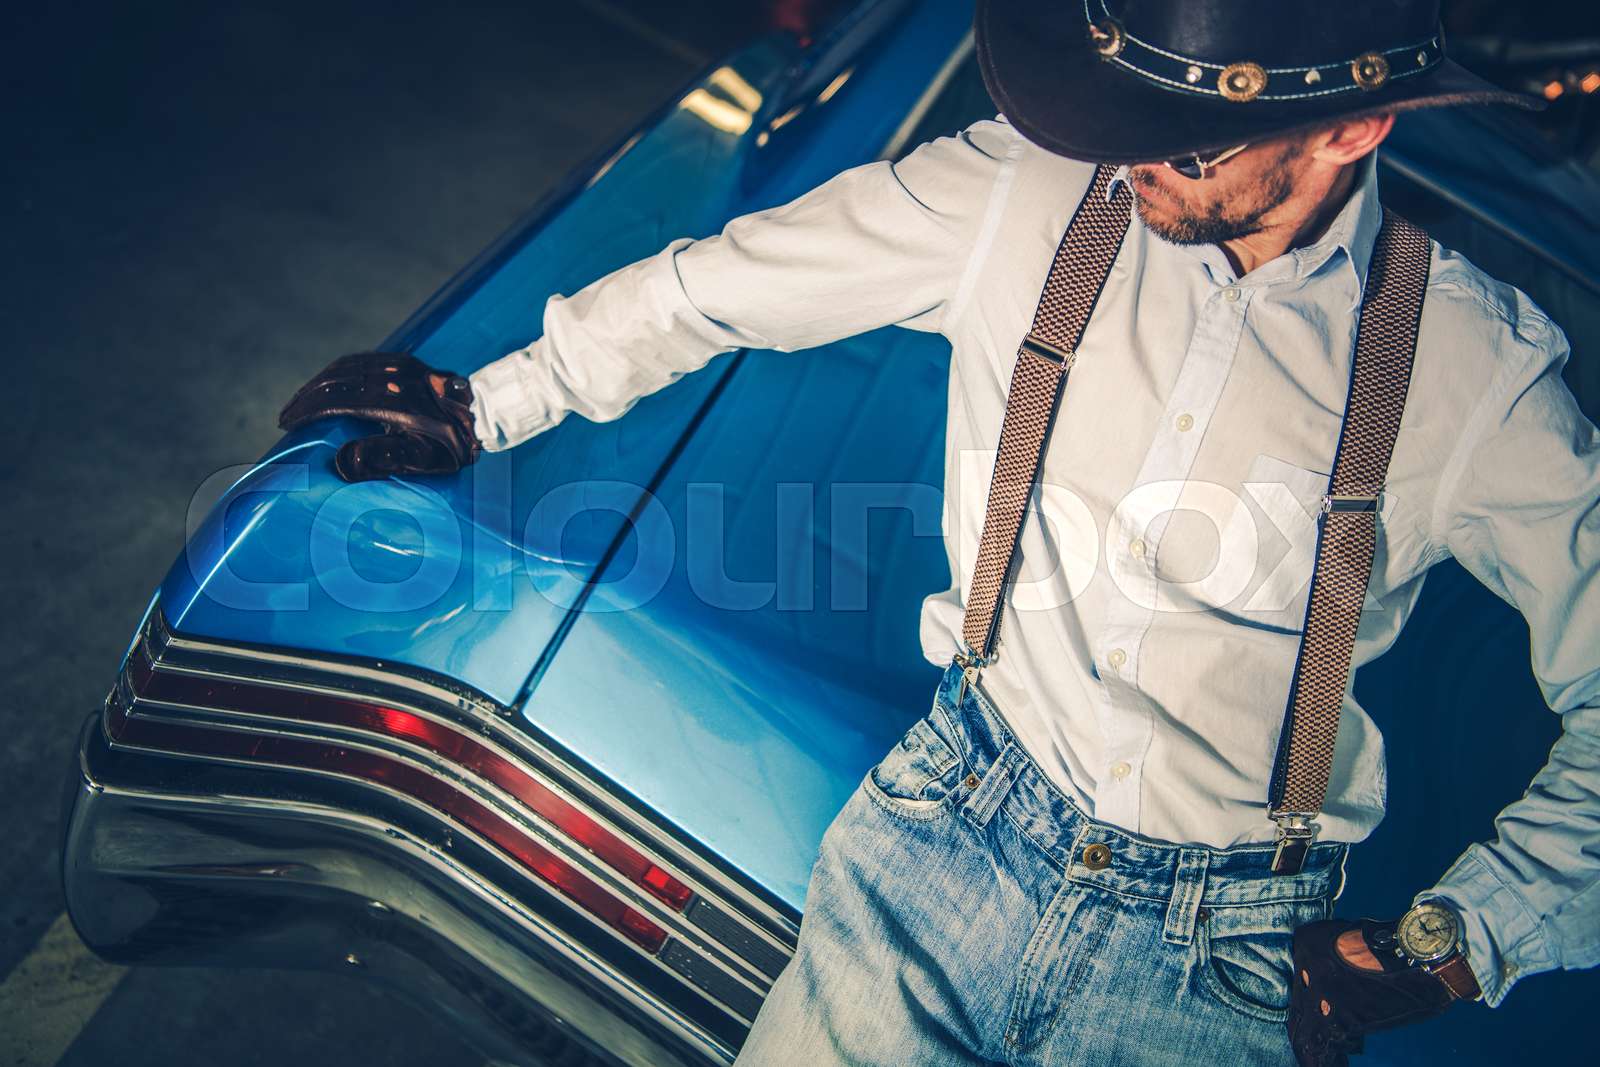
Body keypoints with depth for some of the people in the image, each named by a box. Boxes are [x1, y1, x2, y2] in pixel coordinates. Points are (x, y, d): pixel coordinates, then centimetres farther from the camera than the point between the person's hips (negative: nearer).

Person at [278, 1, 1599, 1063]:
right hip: (958, 828, 2)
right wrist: (487, 405, 12)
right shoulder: (1026, 193, -9)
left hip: (1230, 957, -1)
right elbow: (721, 284, 3)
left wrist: (1445, 953, -10)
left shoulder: (1477, 369, -12)